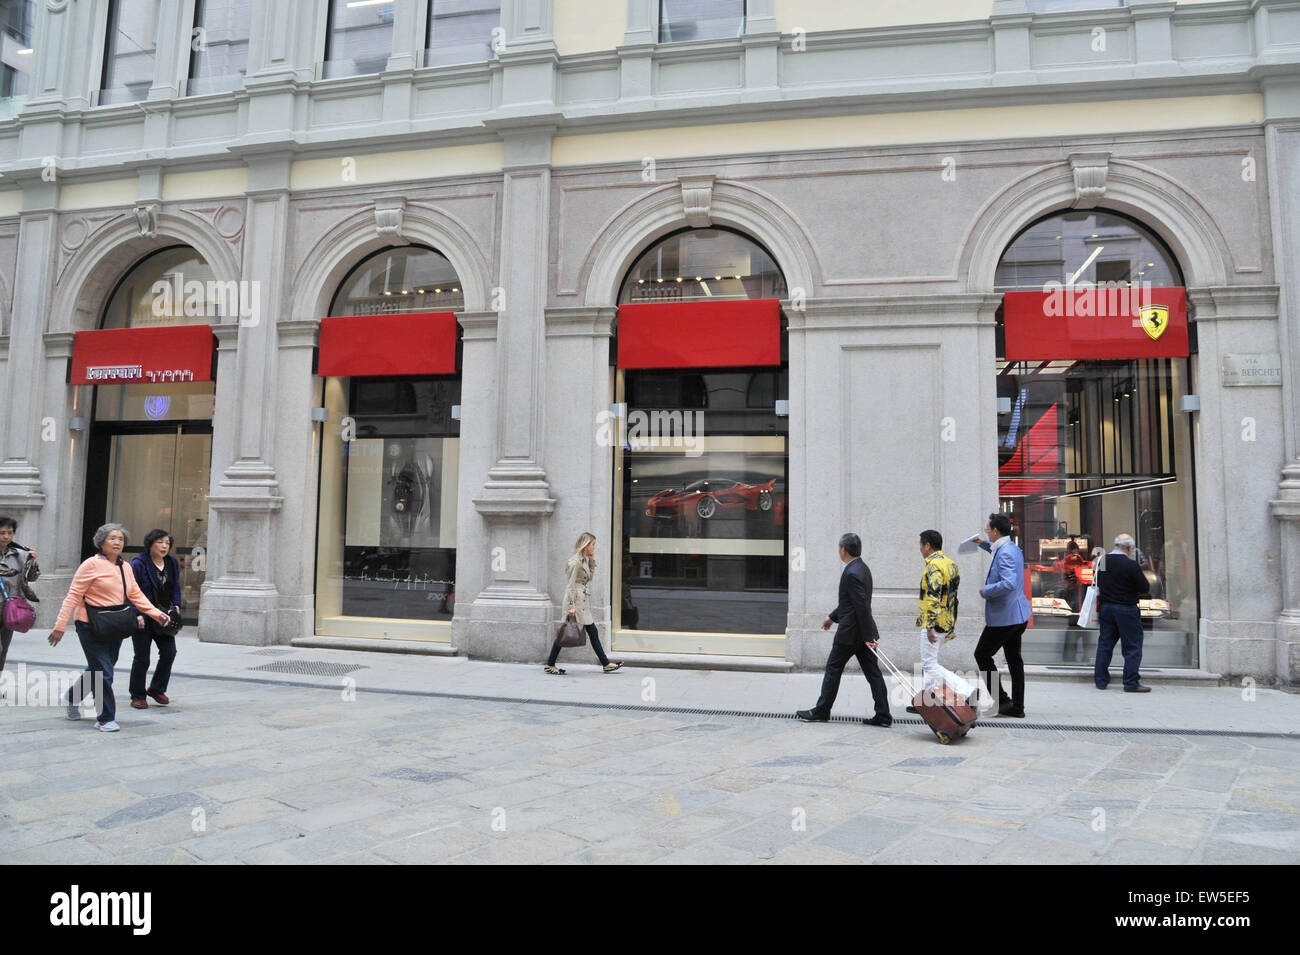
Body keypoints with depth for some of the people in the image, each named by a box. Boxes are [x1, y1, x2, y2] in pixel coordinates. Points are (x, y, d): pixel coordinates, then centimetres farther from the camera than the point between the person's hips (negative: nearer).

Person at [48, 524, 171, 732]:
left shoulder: (125, 567, 10)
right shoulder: (92, 564, -9)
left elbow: (136, 595, 13)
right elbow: (73, 596, -10)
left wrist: (157, 614, 2)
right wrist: (60, 626, -14)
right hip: (92, 627, -7)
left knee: (97, 670, 18)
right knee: (103, 672, -7)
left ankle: (73, 697, 43)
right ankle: (105, 719, 2)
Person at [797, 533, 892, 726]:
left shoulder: (852, 573, -20)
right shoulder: (862, 568, 11)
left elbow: (862, 607, -23)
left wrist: (868, 636, -21)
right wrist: (832, 616, 29)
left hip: (851, 631, -9)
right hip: (863, 632, 9)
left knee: (833, 669, 4)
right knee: (872, 672, 7)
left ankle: (821, 711, 13)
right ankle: (883, 715, 8)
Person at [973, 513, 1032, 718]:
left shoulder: (1006, 554, -21)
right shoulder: (1012, 548, 11)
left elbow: (1009, 583, -33)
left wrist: (986, 591, -20)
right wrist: (985, 544, 34)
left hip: (1004, 616, -10)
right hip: (1017, 615, 10)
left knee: (982, 654, 2)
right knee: (1014, 660, 13)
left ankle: (1002, 699, 2)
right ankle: (1017, 706, 18)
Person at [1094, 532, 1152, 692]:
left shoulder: (1102, 561, 2)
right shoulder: (1131, 565, -17)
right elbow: (1146, 589, -10)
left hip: (1105, 606, 6)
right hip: (1126, 609, -6)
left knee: (1105, 644, 13)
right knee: (1133, 646, 3)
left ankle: (1100, 680, 17)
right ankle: (1131, 683, 3)